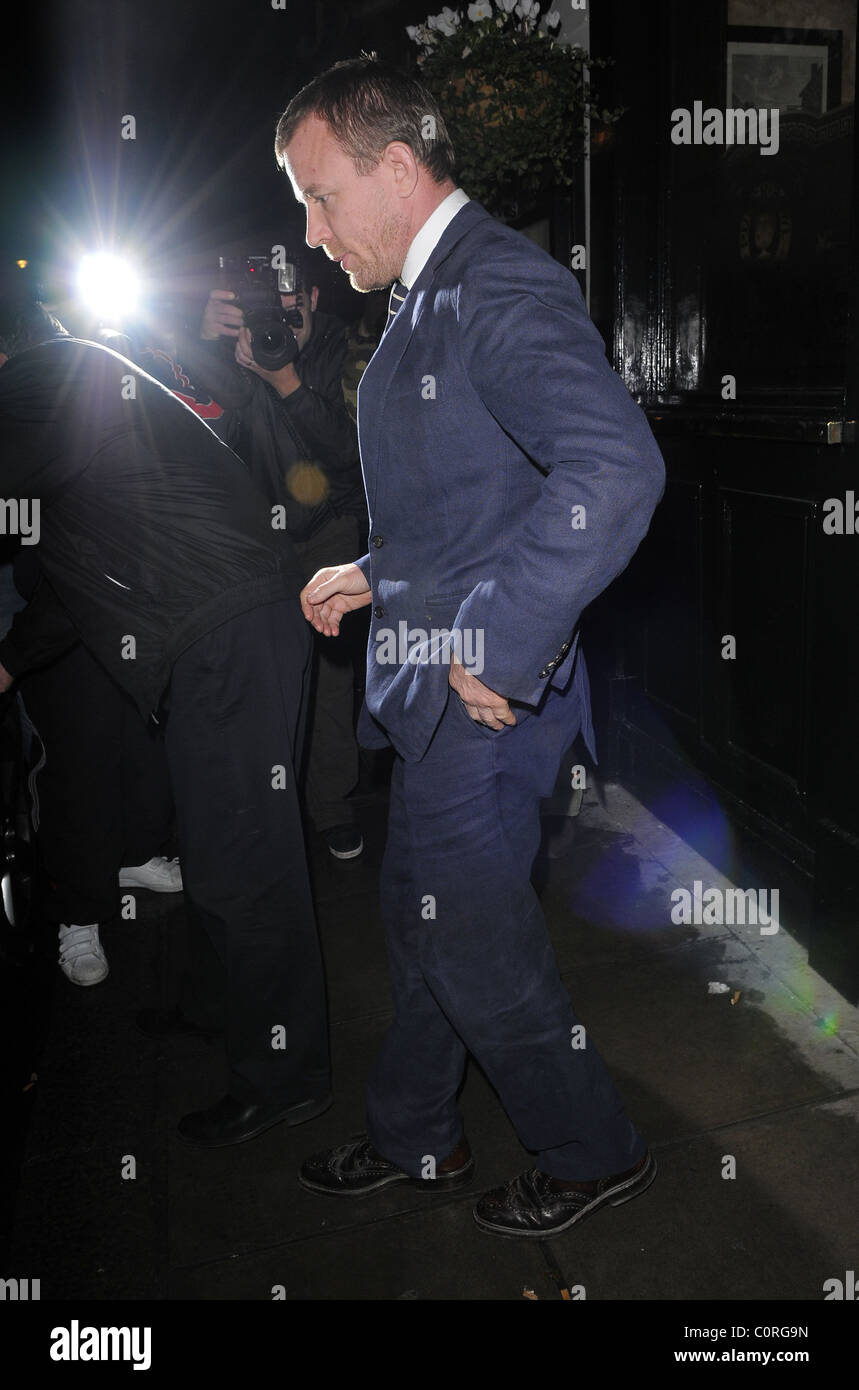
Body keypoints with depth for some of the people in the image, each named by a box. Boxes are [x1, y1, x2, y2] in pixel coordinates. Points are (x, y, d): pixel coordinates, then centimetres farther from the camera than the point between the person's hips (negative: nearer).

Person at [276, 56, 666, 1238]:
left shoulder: (501, 288, -18)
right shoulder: (427, 299, 15)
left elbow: (616, 467, -34)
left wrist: (503, 648, -29)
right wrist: (376, 575, 14)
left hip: (486, 696, -10)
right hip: (438, 692, 10)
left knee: (478, 943, 4)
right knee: (422, 922, 20)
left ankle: (596, 1154, 27)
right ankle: (414, 1142, 39)